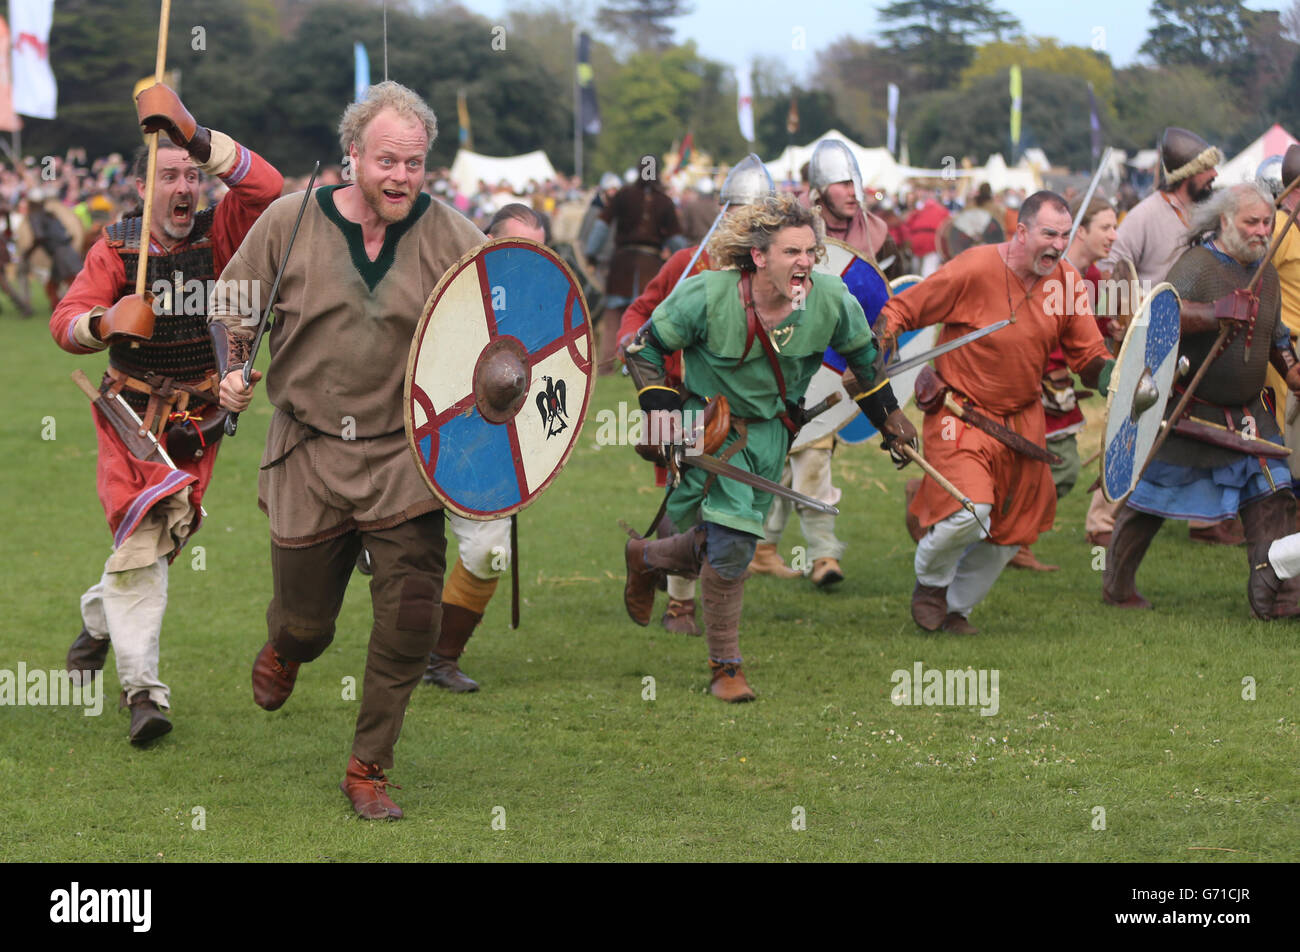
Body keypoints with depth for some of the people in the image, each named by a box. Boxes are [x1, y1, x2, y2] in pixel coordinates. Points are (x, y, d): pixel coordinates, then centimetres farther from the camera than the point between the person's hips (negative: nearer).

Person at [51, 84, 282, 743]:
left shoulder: (218, 235, -3)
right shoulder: (115, 247, -3)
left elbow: (264, 189, -21)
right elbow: (65, 321, -3)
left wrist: (198, 137, -26)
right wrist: (102, 324, -26)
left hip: (196, 418, 1)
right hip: (130, 414, -1)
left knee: (164, 534, 5)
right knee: (140, 540, -9)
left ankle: (99, 616, 36)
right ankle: (141, 689, -4)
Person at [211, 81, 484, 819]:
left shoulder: (451, 237, -4)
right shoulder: (291, 221, -3)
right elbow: (233, 304, 12)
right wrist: (232, 370, -2)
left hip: (405, 459, 0)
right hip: (310, 458, 0)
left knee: (411, 620, -11)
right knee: (306, 623, 8)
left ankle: (369, 769, 9)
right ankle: (283, 652, 50)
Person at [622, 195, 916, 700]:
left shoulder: (832, 299, -15)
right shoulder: (707, 297, -24)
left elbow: (862, 356, 5)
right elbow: (644, 347, -9)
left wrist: (890, 421, 12)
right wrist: (660, 407, -19)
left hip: (772, 428, 4)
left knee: (732, 541, 8)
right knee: (729, 545, -12)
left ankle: (646, 557, 41)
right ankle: (725, 668, 4)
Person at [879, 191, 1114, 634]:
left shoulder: (1066, 280, -3)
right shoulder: (974, 269, -19)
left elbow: (1089, 358, 2)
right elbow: (900, 311, -10)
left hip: (1023, 419, 6)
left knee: (1009, 532, 10)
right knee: (969, 511, -23)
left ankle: (957, 605, 34)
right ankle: (930, 579, 9)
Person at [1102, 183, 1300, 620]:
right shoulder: (1198, 265, -18)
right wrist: (1215, 313, -48)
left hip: (1247, 411, 6)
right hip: (1186, 409, -6)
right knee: (1149, 499, 6)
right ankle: (1117, 587, 22)